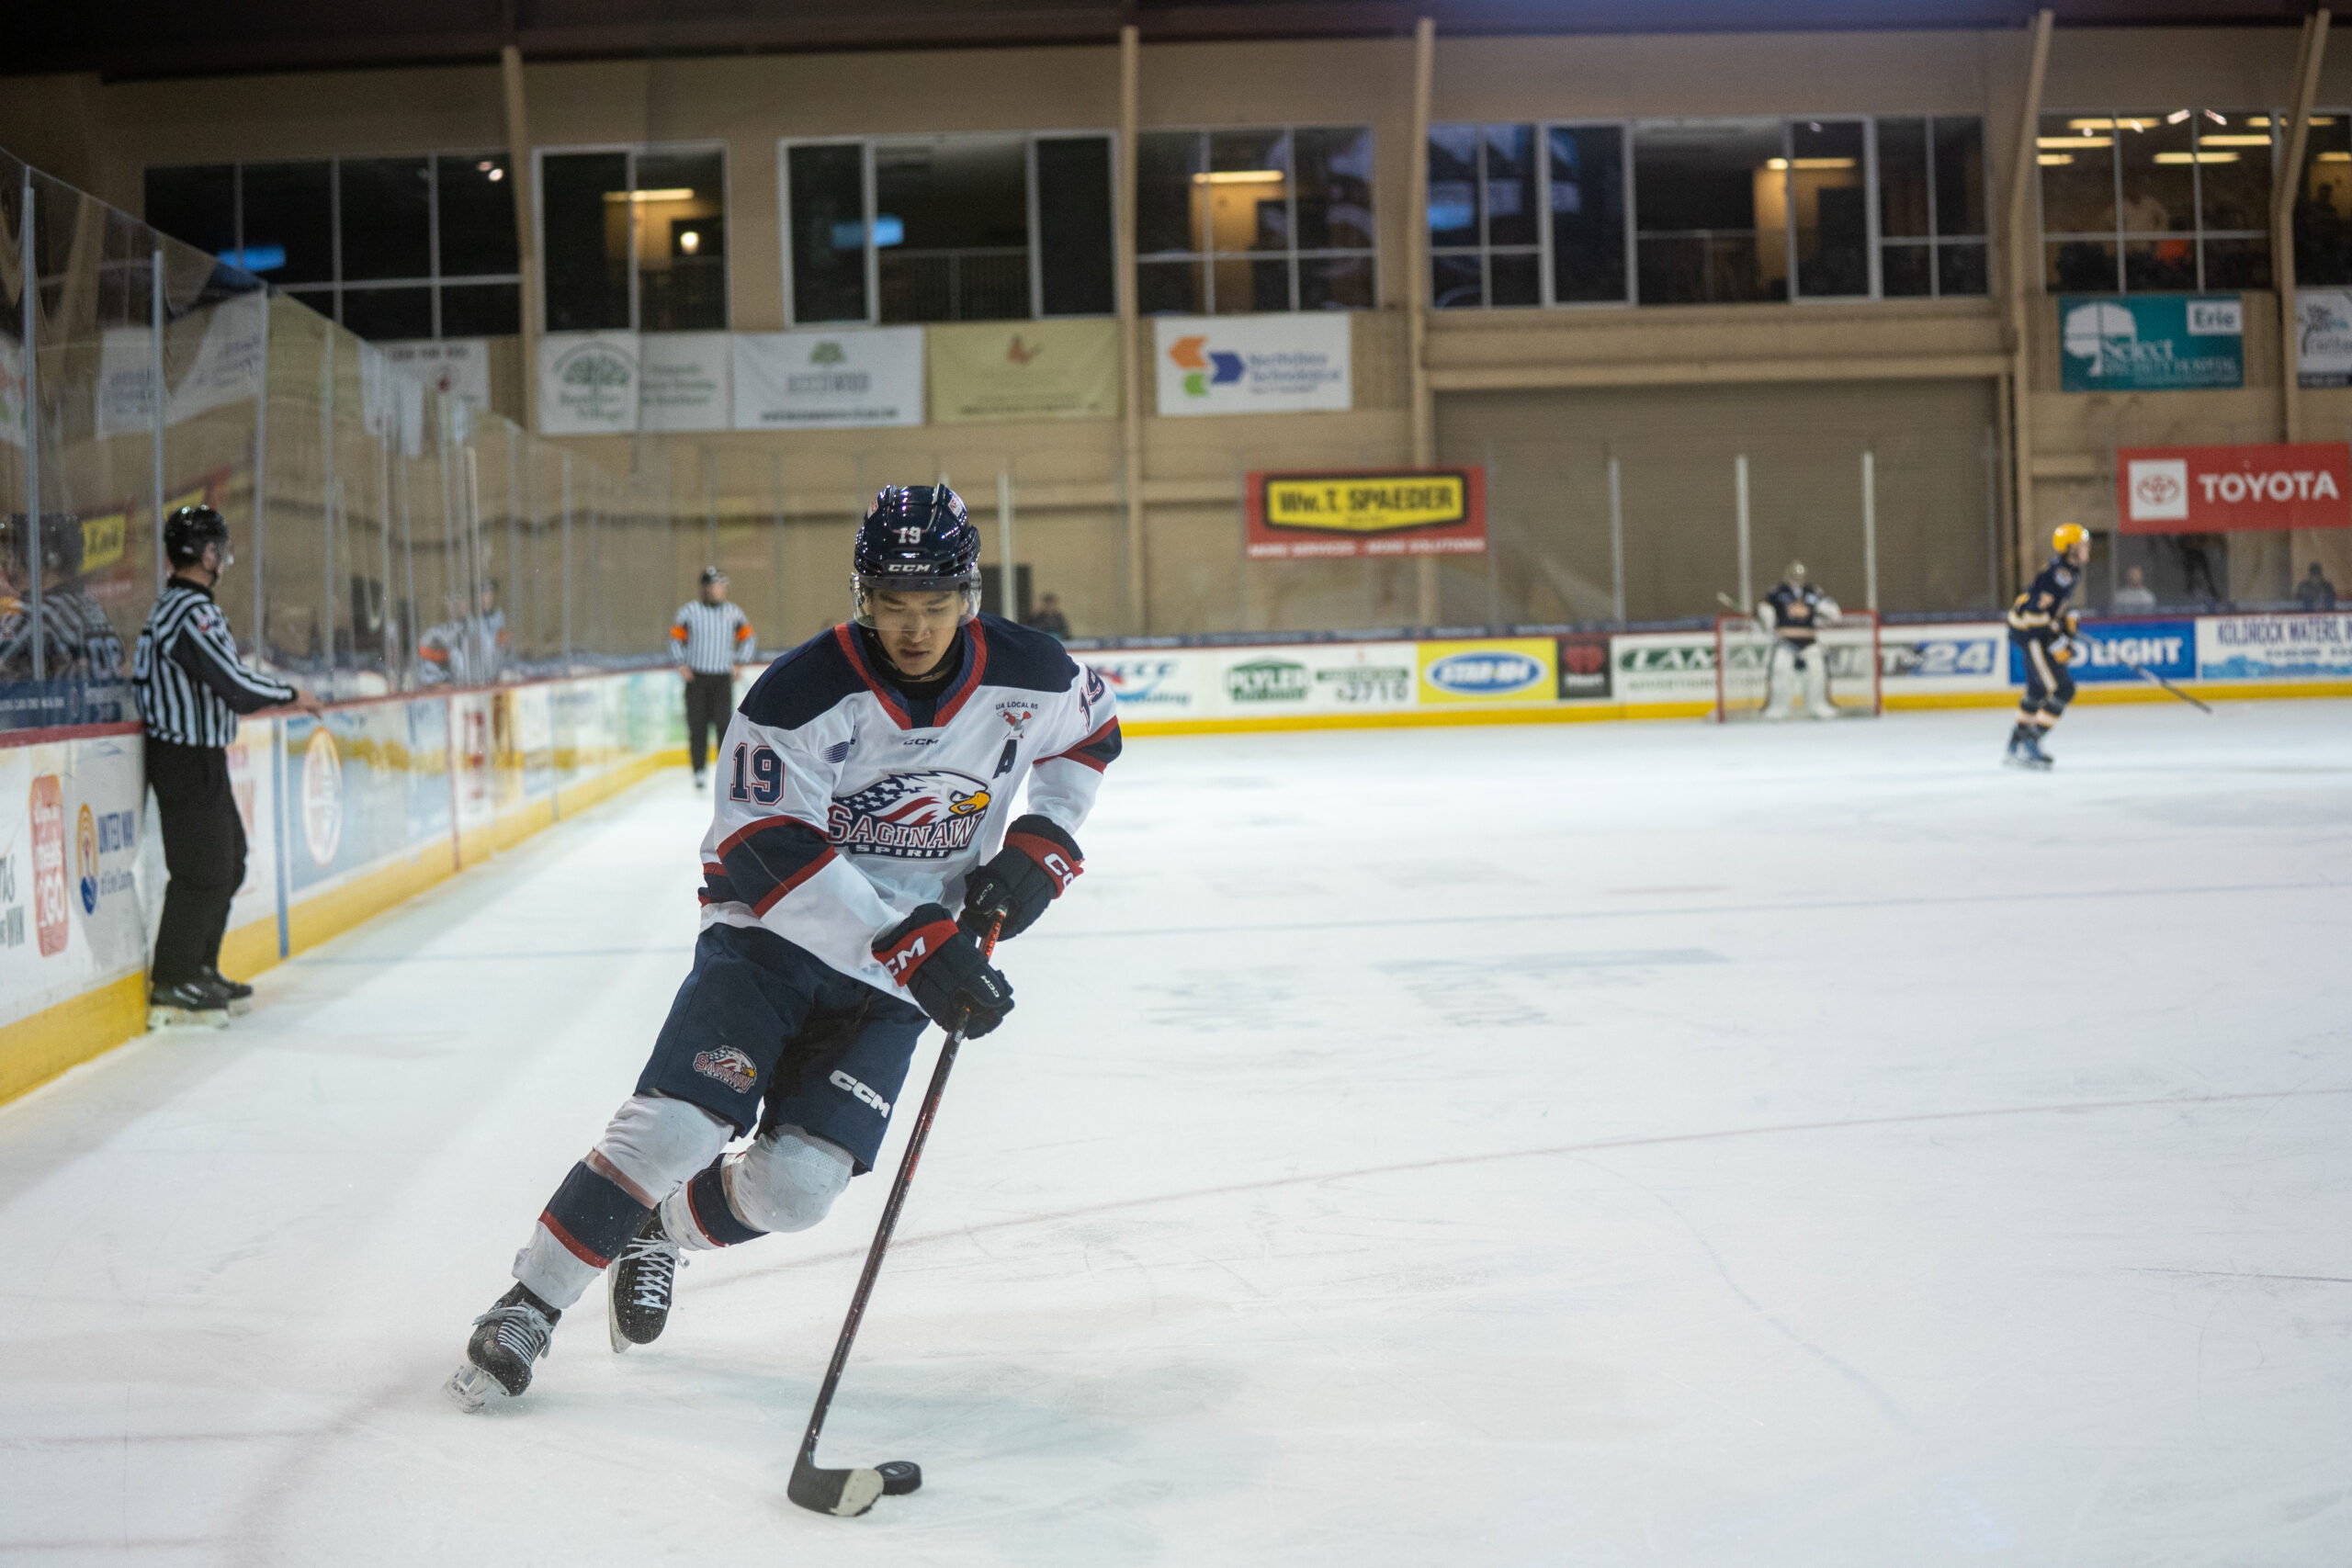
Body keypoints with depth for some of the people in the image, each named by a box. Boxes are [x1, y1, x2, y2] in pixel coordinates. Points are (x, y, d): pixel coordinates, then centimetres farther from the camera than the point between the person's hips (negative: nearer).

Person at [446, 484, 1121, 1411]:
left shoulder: (1029, 677, -9)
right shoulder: (805, 692, -21)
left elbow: (1091, 734, 14)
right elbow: (772, 857, -25)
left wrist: (1040, 844, -2)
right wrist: (914, 952, -30)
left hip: (909, 956, 3)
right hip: (773, 933, -3)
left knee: (795, 1185, -10)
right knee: (674, 1127, -19)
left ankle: (665, 1232, 22)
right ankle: (528, 1308, -1)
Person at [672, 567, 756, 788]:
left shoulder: (733, 612, 5)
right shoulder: (689, 611, -2)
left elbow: (748, 639, 16)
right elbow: (676, 637, 6)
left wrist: (739, 663, 7)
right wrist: (682, 664, -3)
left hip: (723, 678, 1)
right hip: (696, 677, -1)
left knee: (724, 723, -10)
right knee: (698, 725, 0)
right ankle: (698, 771, 10)